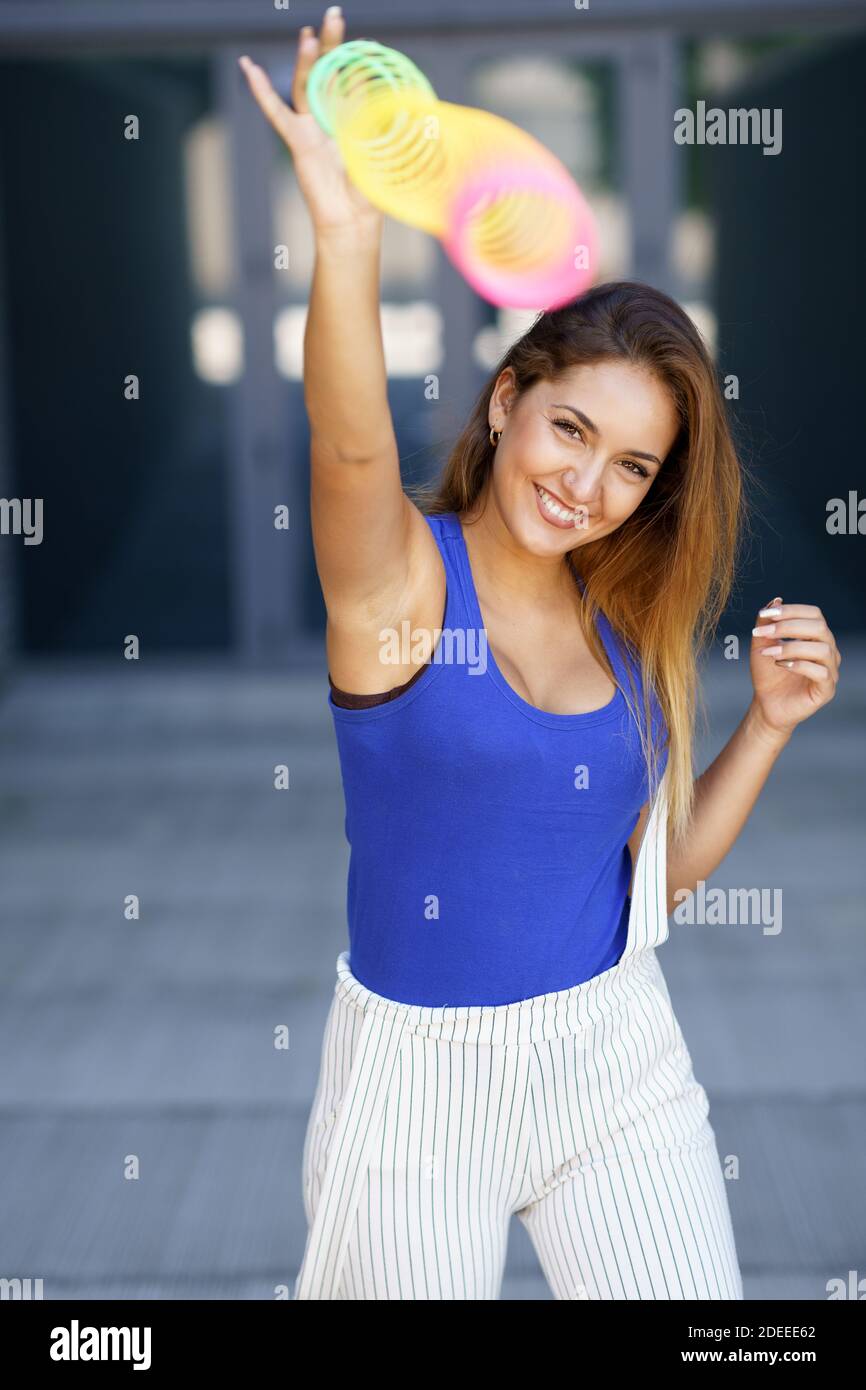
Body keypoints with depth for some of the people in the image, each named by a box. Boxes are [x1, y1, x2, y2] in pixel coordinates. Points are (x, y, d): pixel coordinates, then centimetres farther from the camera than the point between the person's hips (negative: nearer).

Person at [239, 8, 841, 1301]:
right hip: (423, 1070, -4)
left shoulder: (628, 620, 2)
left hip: (619, 1050, 4)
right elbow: (351, 447, -36)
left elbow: (662, 862, 9)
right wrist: (349, 234, -52)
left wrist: (770, 722, -4)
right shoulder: (401, 574, -12)